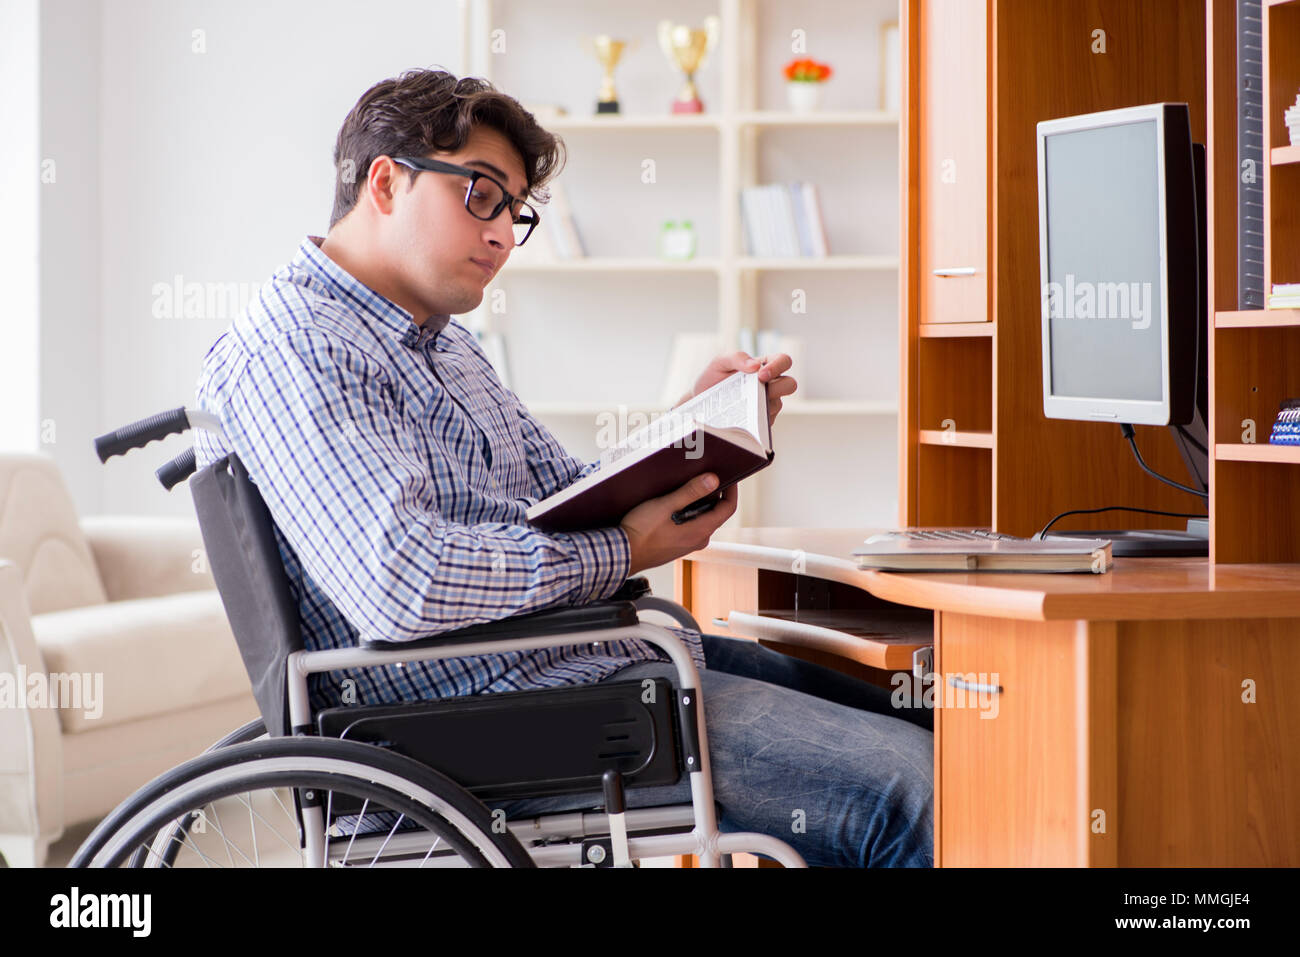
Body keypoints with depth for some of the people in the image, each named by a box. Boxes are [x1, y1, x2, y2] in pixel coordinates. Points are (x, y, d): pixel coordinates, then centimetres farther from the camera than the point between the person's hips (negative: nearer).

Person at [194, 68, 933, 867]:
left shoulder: (445, 344, 21)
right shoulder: (291, 351, -14)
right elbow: (399, 582, -27)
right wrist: (622, 554, -17)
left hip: (604, 650, 11)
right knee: (909, 787, -19)